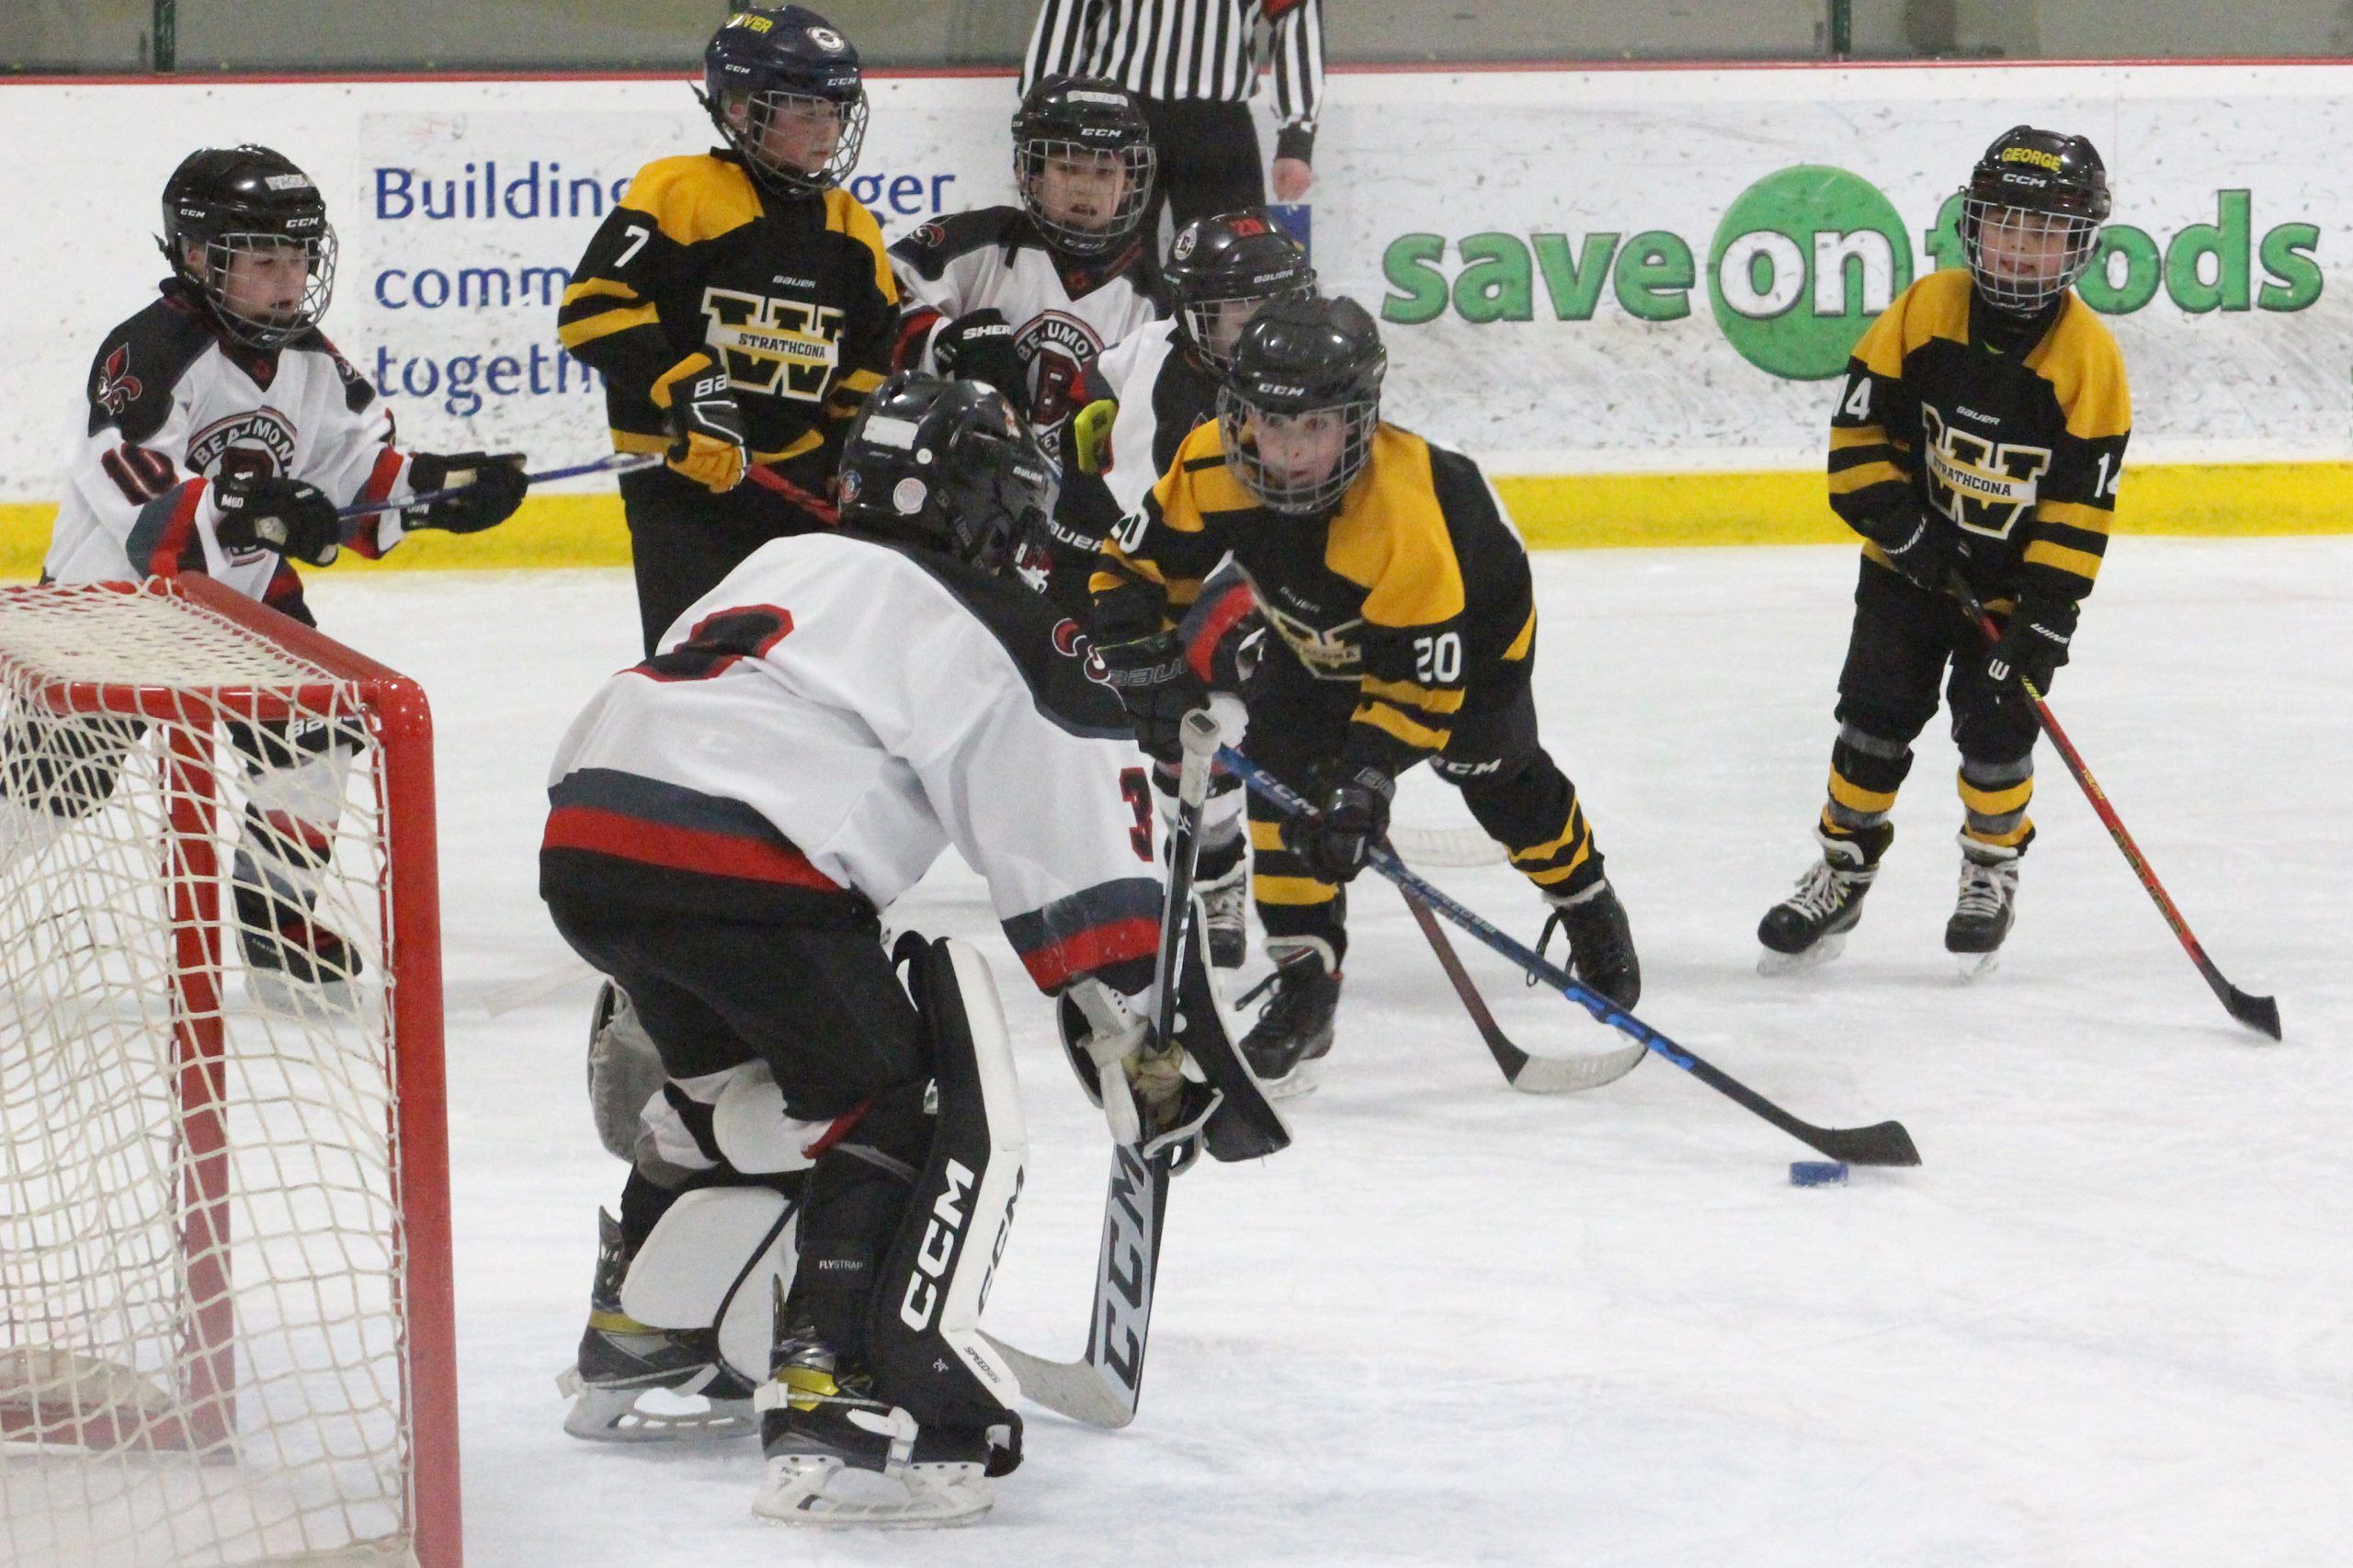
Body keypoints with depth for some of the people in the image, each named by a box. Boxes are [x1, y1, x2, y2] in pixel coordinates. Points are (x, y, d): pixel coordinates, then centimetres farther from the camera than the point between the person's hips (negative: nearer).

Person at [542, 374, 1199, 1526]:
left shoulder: (786, 562, 30)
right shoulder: (1001, 633, 8)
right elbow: (1078, 866, 6)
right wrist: (1139, 1044, 13)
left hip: (584, 831, 8)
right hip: (734, 868, -8)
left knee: (731, 1084, 30)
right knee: (894, 1115, 1)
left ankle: (632, 1348, 40)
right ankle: (831, 1406, -12)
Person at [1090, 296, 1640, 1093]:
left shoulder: (1406, 519, -45)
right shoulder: (1213, 467, -33)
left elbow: (1423, 679, -38)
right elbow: (1134, 573, -20)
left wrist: (1368, 778, -46)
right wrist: (1154, 670, -34)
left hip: (1472, 617, -4)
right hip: (1318, 638, 4)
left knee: (1501, 777, 10)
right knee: (1283, 769, -15)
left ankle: (1588, 909, 42)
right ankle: (1305, 983, -4)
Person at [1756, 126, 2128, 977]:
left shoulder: (2088, 355, -16)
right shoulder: (1925, 310, -13)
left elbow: (2082, 500, -14)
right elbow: (1860, 425, -8)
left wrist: (2048, 611, -18)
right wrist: (1900, 521, -17)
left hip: (2015, 583, -2)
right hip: (1910, 565, 2)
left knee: (1995, 729, -1)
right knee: (1874, 719, 4)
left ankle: (1993, 867, 26)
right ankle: (1843, 871, 21)